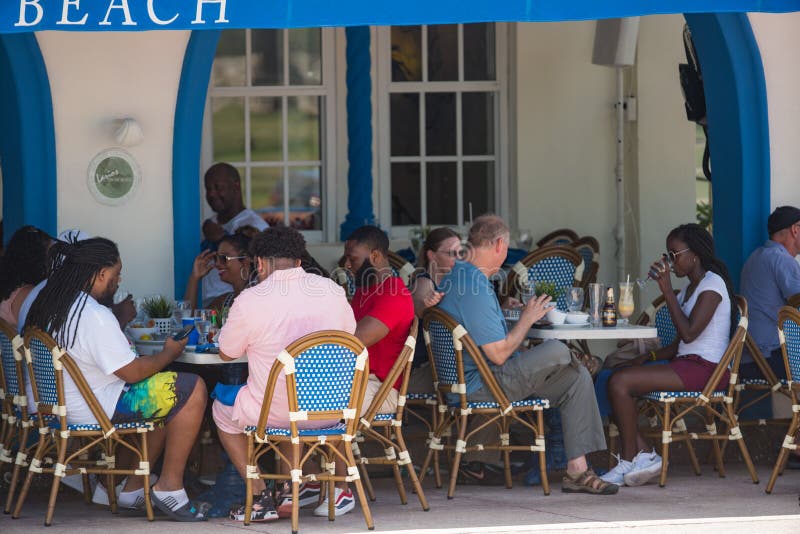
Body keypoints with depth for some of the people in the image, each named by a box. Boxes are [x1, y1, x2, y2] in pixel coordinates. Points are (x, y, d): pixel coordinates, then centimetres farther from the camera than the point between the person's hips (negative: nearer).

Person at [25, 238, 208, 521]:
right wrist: (170, 352, -3)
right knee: (192, 390, -7)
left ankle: (133, 487, 23)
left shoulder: (48, 304, 6)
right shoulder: (95, 316, -24)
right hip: (98, 409, -10)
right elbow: (132, 372, -20)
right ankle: (169, 485, -3)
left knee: (168, 395, 25)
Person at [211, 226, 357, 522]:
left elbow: (226, 353, -1)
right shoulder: (332, 290, -3)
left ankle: (261, 498, 20)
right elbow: (349, 335, 16)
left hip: (275, 413, -4)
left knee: (222, 410, 26)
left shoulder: (249, 301, -16)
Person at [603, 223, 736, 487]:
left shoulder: (712, 284, -9)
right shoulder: (689, 289, 21)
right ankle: (643, 454, -10)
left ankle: (630, 460, -12)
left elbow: (689, 333, -20)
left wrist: (667, 290, -17)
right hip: (685, 364, 10)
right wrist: (649, 357, 5)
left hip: (705, 368, -10)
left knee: (619, 382, -21)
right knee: (615, 382, -4)